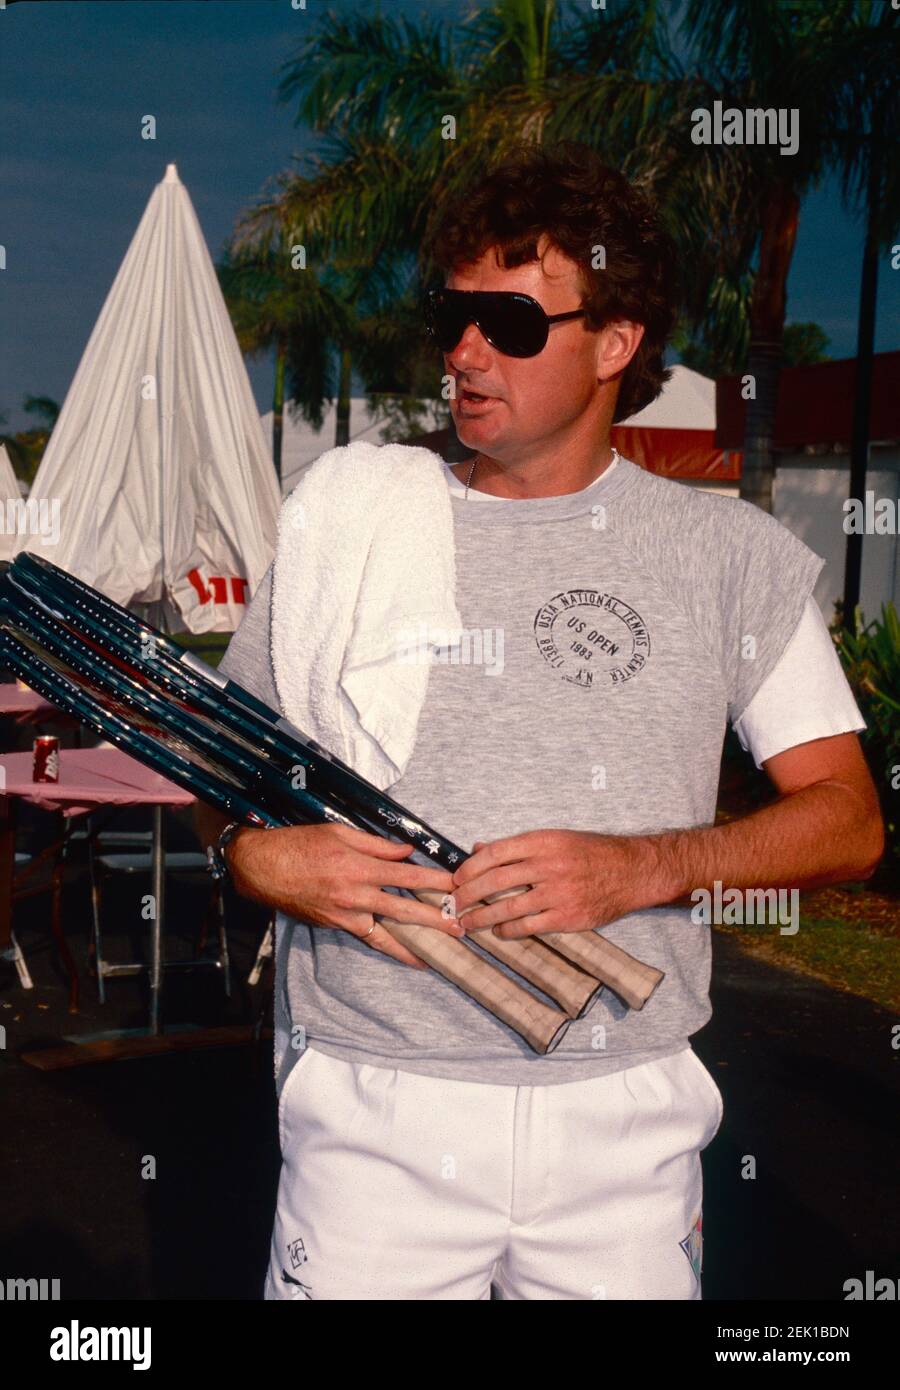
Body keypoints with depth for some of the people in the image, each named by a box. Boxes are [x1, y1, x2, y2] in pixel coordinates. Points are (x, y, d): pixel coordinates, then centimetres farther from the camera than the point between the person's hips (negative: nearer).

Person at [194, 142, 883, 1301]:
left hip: (626, 1117, 0)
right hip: (374, 1112, 1)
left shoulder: (733, 553, 3)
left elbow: (849, 822, 0)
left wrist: (645, 868, -16)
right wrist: (254, 853, -10)